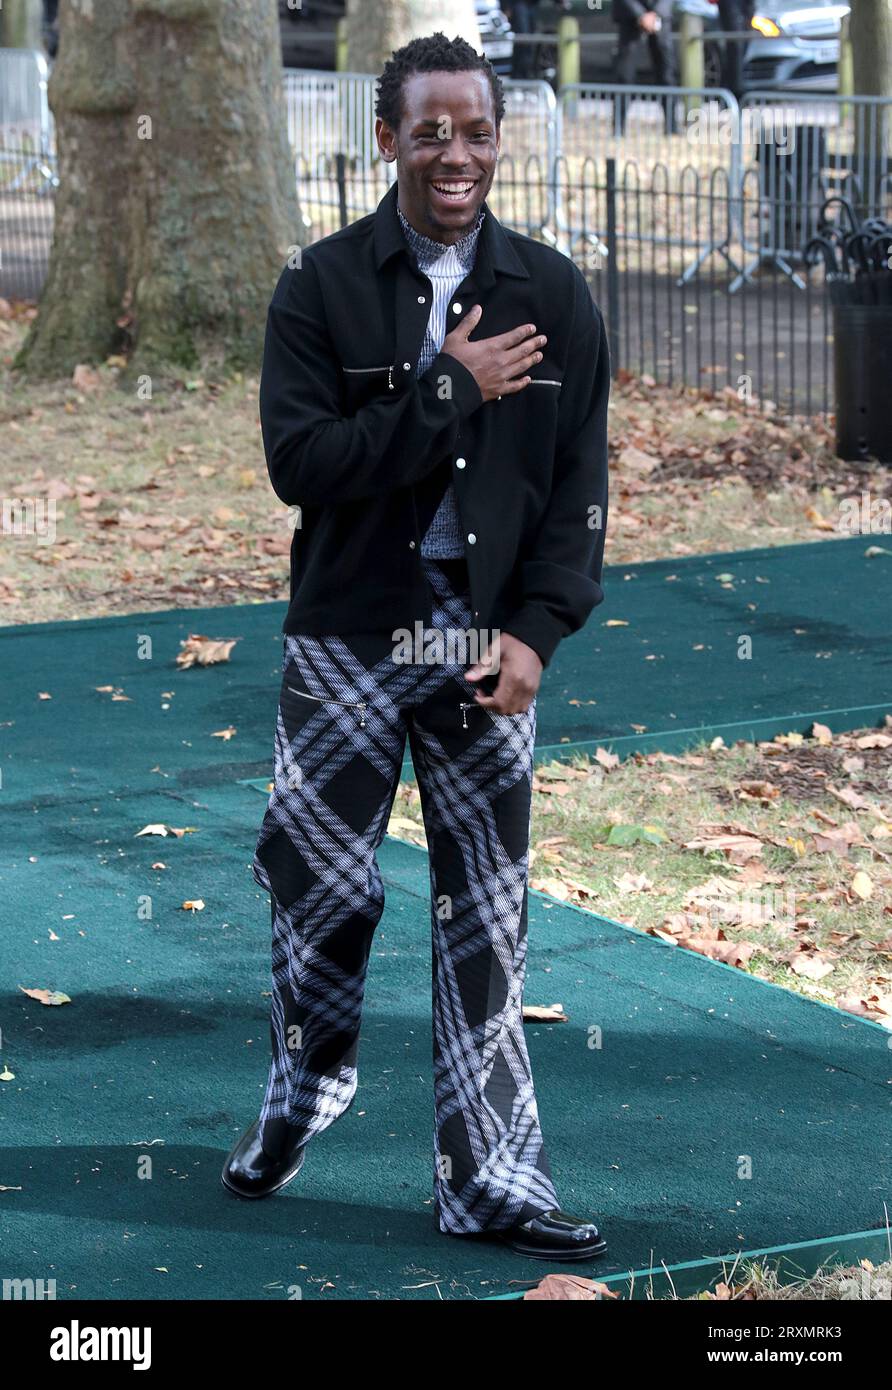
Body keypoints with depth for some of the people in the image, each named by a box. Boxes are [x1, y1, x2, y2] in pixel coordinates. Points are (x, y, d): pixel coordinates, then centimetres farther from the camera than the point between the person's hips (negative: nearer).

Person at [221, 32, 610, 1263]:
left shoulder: (552, 296, 4)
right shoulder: (322, 289, -2)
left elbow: (579, 488, 4)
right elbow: (298, 461, -12)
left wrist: (536, 632, -7)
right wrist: (450, 394, -16)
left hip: (488, 644, 2)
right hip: (347, 643, -1)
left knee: (486, 914, 4)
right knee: (319, 882, 2)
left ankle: (490, 1179, 11)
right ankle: (307, 1082, 31)